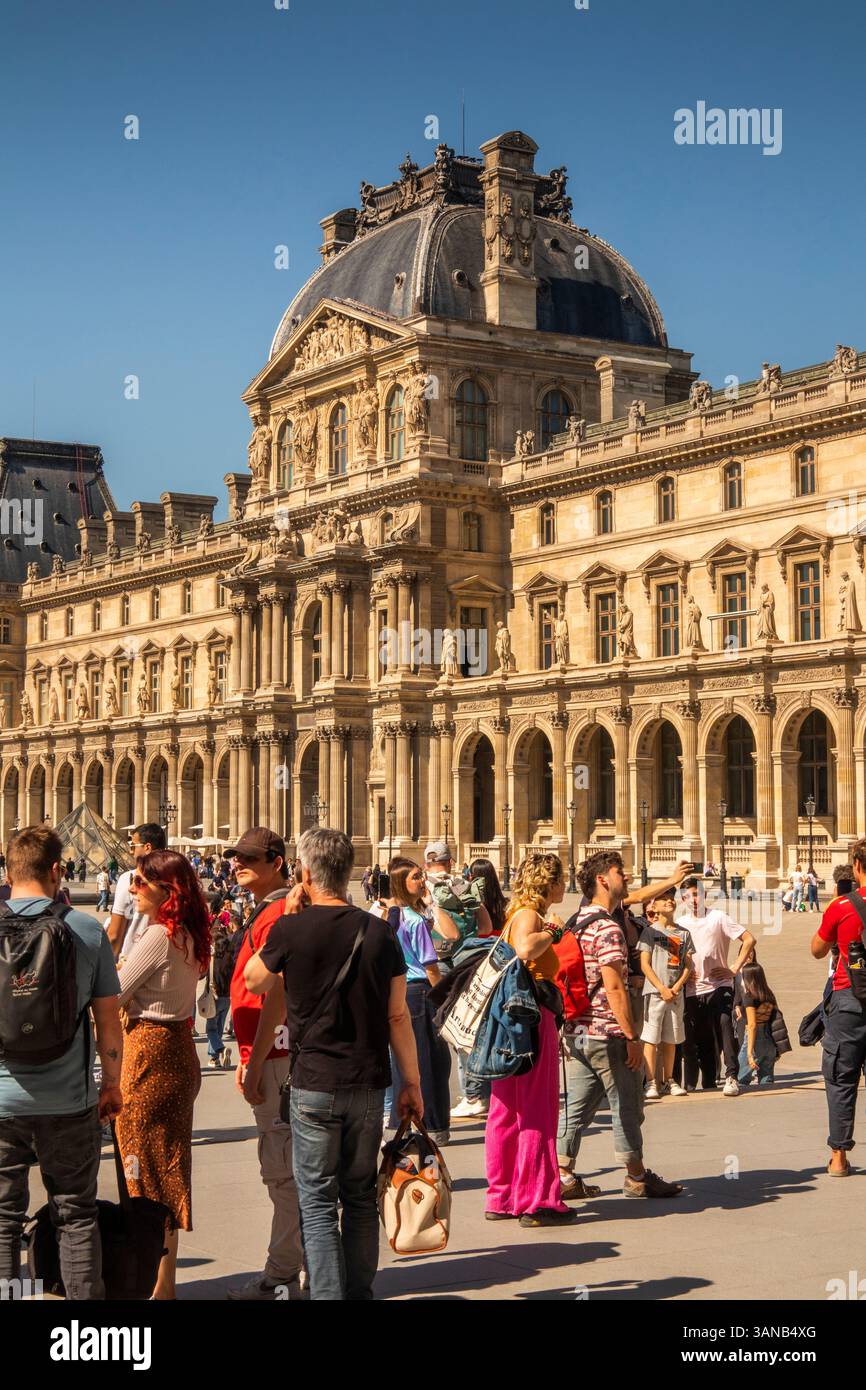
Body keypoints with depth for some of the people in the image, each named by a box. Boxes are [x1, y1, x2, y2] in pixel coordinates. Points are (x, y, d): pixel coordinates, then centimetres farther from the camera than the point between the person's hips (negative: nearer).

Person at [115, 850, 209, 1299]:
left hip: (149, 1050, -9)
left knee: (146, 1166, -1)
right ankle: (165, 1276, 23)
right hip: (178, 1047, 9)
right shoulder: (187, 934, 9)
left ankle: (158, 1282, 5)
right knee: (170, 1163, 14)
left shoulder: (157, 936, -18)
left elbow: (111, 995, -14)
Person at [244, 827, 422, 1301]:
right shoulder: (380, 932, 0)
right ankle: (360, 1293, 22)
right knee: (360, 1196, 15)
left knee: (317, 1200, 3)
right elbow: (398, 1016, 3)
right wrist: (412, 1083, 10)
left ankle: (327, 1295, -2)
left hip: (314, 1084, -3)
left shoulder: (291, 931, -9)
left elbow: (254, 981, 10)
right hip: (369, 1084, 4)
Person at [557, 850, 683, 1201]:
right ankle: (636, 1178, 14)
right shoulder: (607, 928, -17)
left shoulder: (577, 922, 12)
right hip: (608, 1033, -9)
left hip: (579, 1032, 9)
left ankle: (563, 1177, 10)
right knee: (626, 1107, 4)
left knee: (576, 1107, 10)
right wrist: (632, 1036, -17)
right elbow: (613, 987, -21)